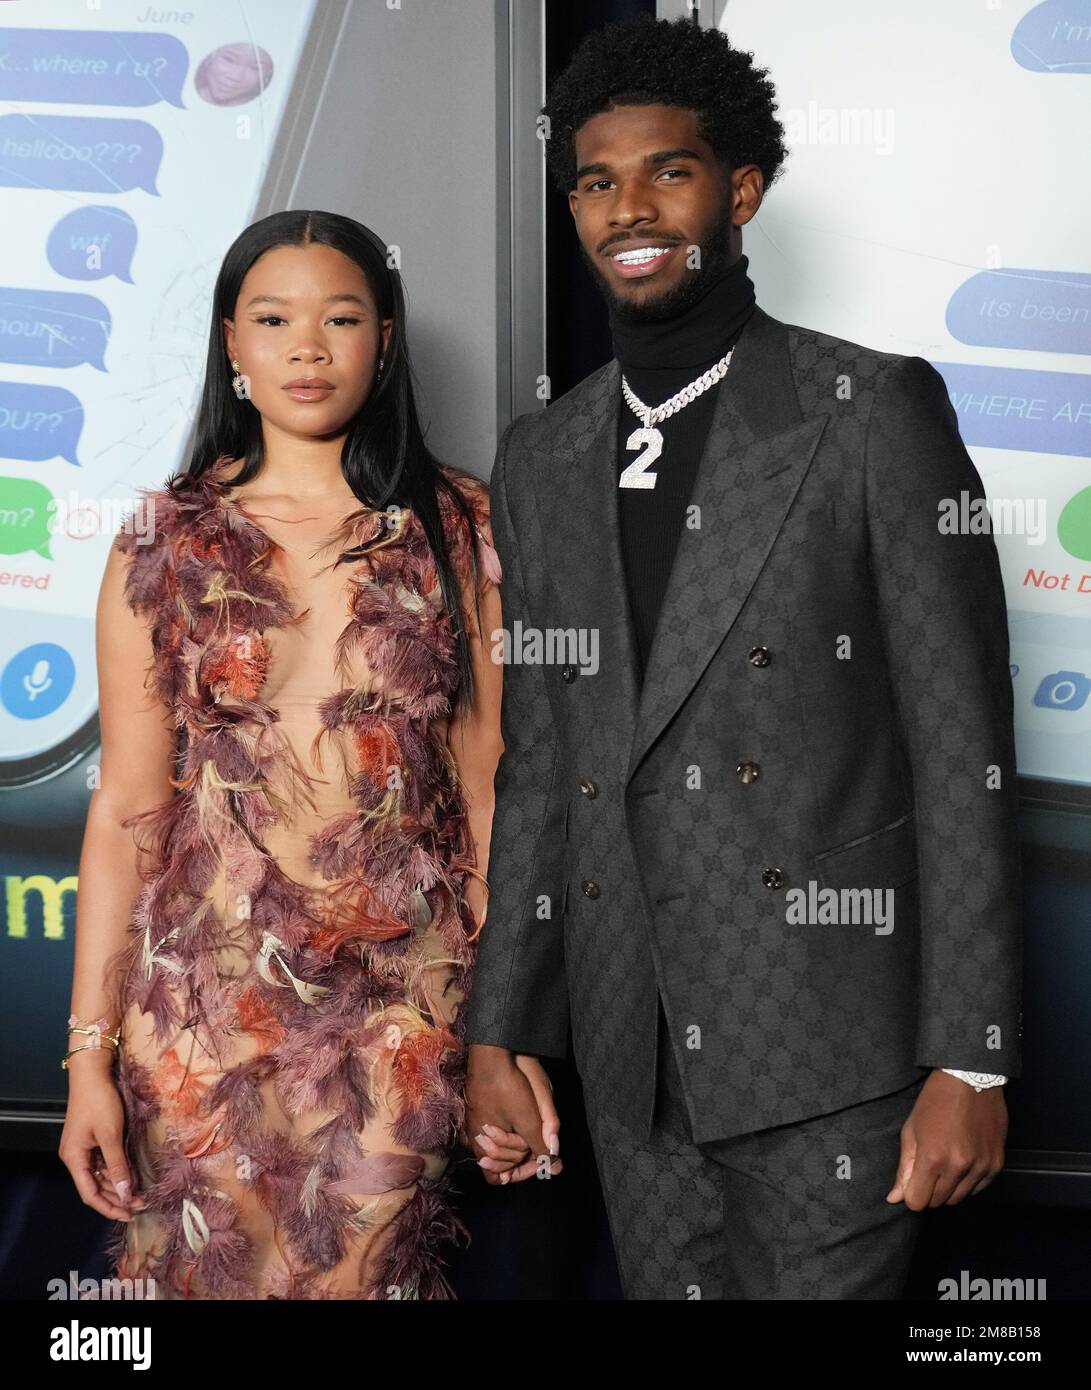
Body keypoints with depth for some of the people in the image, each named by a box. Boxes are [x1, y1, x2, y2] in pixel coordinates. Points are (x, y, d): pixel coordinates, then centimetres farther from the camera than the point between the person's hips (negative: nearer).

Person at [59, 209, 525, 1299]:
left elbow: (489, 778, 1)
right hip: (207, 996, 1)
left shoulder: (461, 528, 1)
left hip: (407, 1002, 0)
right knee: (215, 1269, 10)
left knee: (365, 1271, 6)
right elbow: (126, 811, 1)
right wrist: (90, 1051, -1)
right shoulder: (164, 544, 2)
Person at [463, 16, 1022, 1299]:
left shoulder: (871, 410, -5)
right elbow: (533, 766, 13)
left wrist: (970, 1058, -11)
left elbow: (963, 747, -8)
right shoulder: (540, 458, 10)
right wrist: (496, 1028, 10)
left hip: (822, 1039, -4)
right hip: (630, 1048, 5)